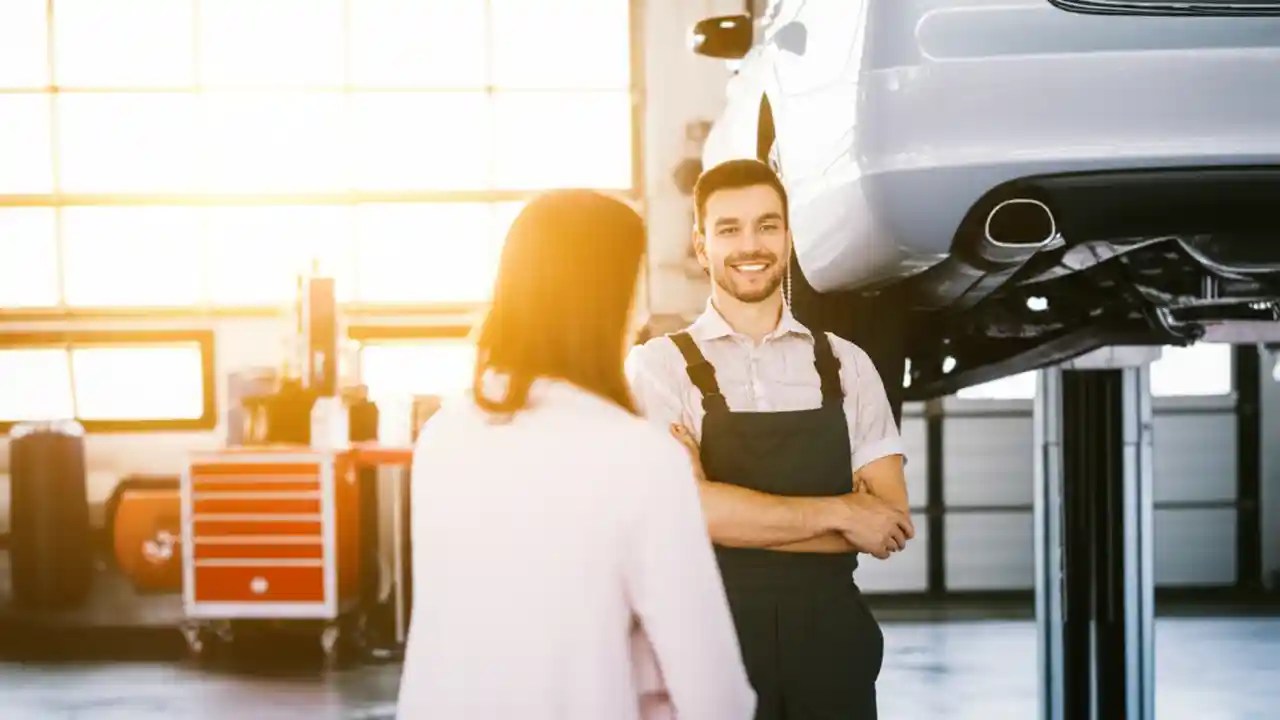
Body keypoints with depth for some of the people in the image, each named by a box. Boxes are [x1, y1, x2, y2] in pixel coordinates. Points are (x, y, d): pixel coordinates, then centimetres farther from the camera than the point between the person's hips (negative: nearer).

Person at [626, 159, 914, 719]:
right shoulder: (658, 366, -3)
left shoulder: (846, 366, 6)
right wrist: (836, 513, -9)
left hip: (831, 644, 3)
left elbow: (889, 520, -2)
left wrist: (740, 518, -13)